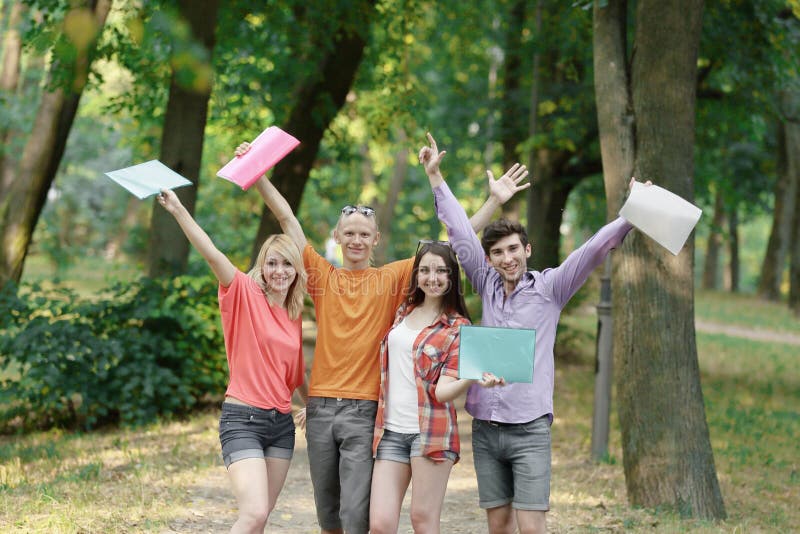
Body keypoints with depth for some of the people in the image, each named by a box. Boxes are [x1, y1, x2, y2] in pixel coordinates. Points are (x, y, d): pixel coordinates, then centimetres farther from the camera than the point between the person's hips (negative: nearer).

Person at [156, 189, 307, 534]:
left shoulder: (294, 315, 12)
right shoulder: (244, 295, -6)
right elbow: (212, 254, -19)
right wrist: (178, 211, -30)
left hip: (282, 423, 6)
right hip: (243, 418, -6)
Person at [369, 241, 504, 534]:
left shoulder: (457, 328, 0)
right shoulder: (403, 312, 14)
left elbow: (442, 391, -11)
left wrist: (472, 378, -29)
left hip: (431, 431, -4)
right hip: (391, 431, 4)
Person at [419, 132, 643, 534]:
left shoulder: (549, 288, -1)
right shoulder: (487, 286, 8)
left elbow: (594, 250, -11)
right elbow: (459, 230, 13)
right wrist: (435, 176, 16)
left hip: (529, 428, -4)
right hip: (485, 428, 4)